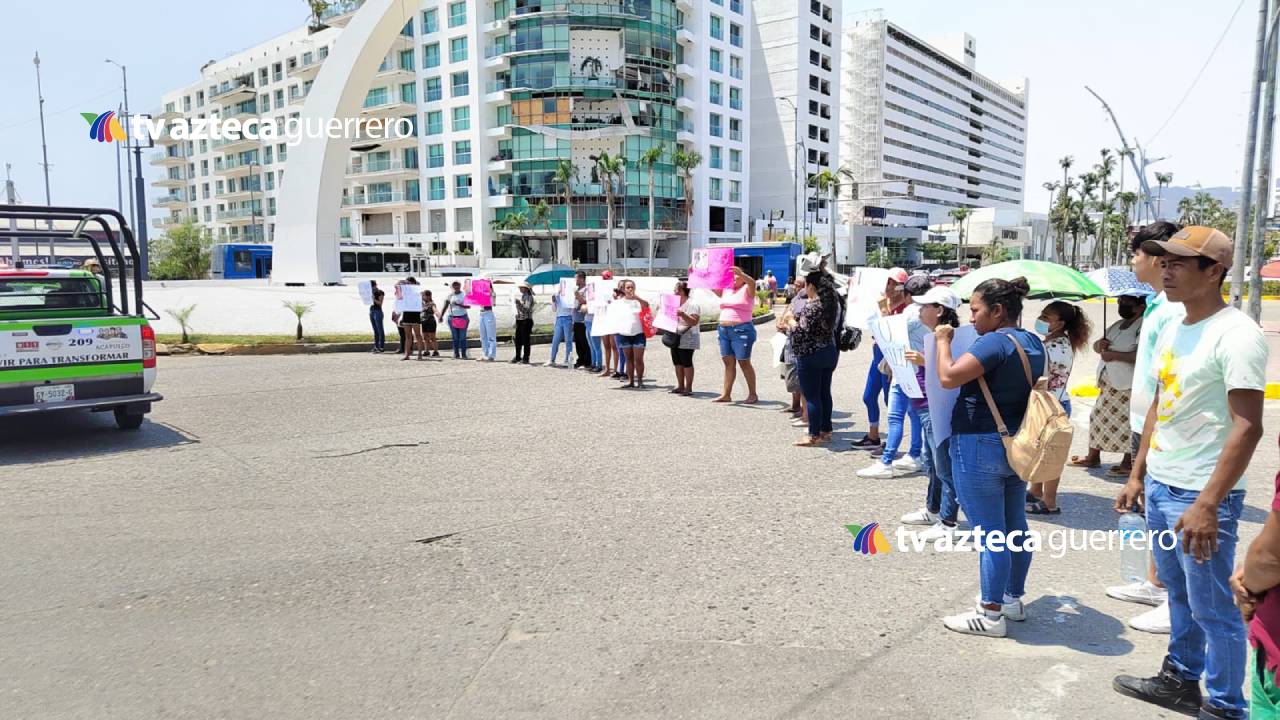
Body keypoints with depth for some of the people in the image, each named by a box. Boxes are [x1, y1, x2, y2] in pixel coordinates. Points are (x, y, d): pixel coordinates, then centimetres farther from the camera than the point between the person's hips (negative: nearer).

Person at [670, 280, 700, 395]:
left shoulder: (692, 305, -11)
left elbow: (694, 322, -22)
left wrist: (683, 315, -34)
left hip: (687, 340, -8)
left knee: (687, 363, -5)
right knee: (678, 363, 10)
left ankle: (689, 388, 0)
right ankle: (680, 386, 18)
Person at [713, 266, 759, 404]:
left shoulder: (746, 290, -2)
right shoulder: (725, 290, 15)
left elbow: (752, 282, -22)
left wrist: (740, 273, -40)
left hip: (742, 330, -6)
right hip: (724, 330, 6)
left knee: (744, 362, -2)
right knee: (728, 362, 7)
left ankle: (753, 394, 6)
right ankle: (726, 394, 10)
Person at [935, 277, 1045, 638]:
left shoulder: (995, 341, -19)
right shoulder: (1034, 343, 10)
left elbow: (948, 376, -26)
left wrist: (943, 341, -10)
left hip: (980, 447, -9)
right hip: (1018, 445, 9)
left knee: (990, 533, -3)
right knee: (1015, 527, 17)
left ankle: (991, 614, 6)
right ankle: (1013, 599, 30)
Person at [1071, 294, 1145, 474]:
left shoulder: (1143, 326, -13)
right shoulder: (1117, 325, 16)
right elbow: (1096, 346, 21)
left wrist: (1112, 354, -18)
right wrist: (1099, 345, -2)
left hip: (1128, 385, -9)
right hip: (1108, 383, 10)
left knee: (1127, 423, -4)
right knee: (1098, 417, 15)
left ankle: (1128, 464, 6)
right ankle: (1093, 457, 27)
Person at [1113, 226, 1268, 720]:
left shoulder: (1235, 335, -16)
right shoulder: (1171, 330, 9)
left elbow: (1247, 427, -20)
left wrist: (1207, 504, -23)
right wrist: (1137, 475, 15)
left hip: (1199, 494, -8)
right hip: (1159, 485, 8)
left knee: (1212, 609, 4)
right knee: (1178, 593, 21)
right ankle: (1180, 680, 36)